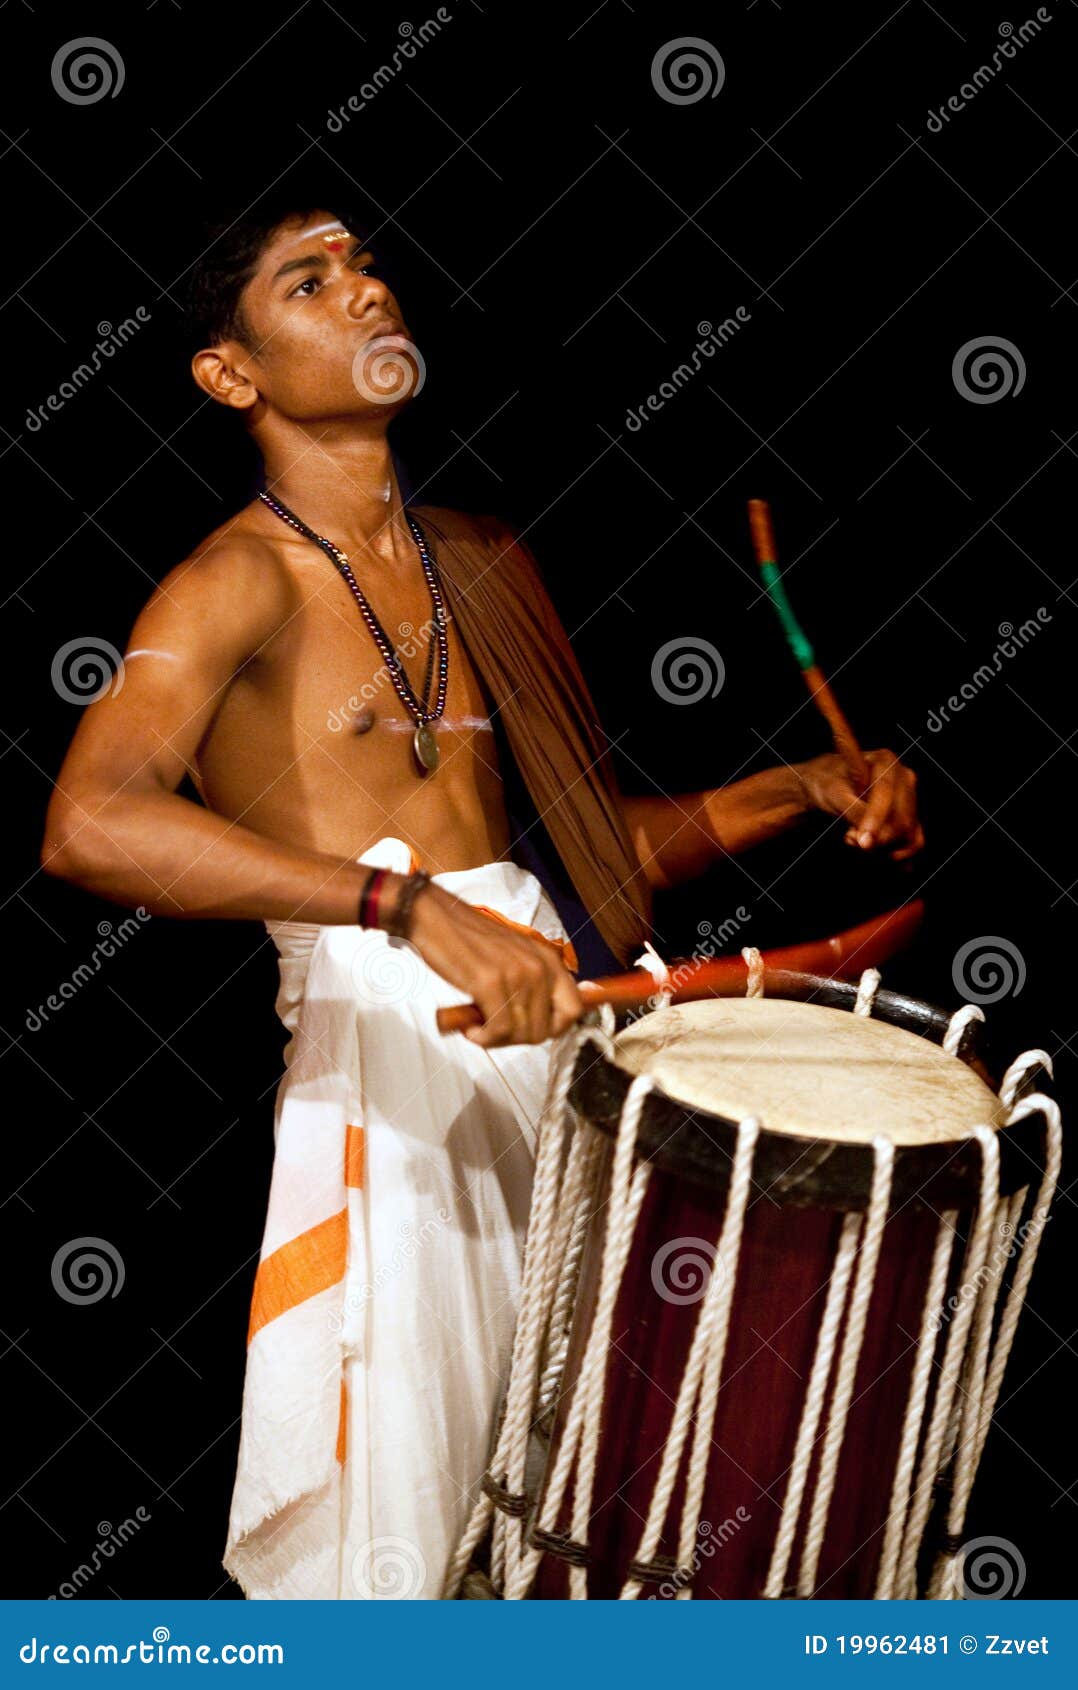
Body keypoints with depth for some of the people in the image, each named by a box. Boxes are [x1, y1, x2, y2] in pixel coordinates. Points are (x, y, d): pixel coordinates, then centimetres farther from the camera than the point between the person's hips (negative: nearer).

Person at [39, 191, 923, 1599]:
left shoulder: (486, 565, 17)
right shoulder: (238, 583, -5)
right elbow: (90, 826, -24)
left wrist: (801, 790, 6)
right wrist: (412, 907, -33)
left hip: (553, 1009, 6)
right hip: (383, 1048, -6)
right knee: (402, 1514, 0)